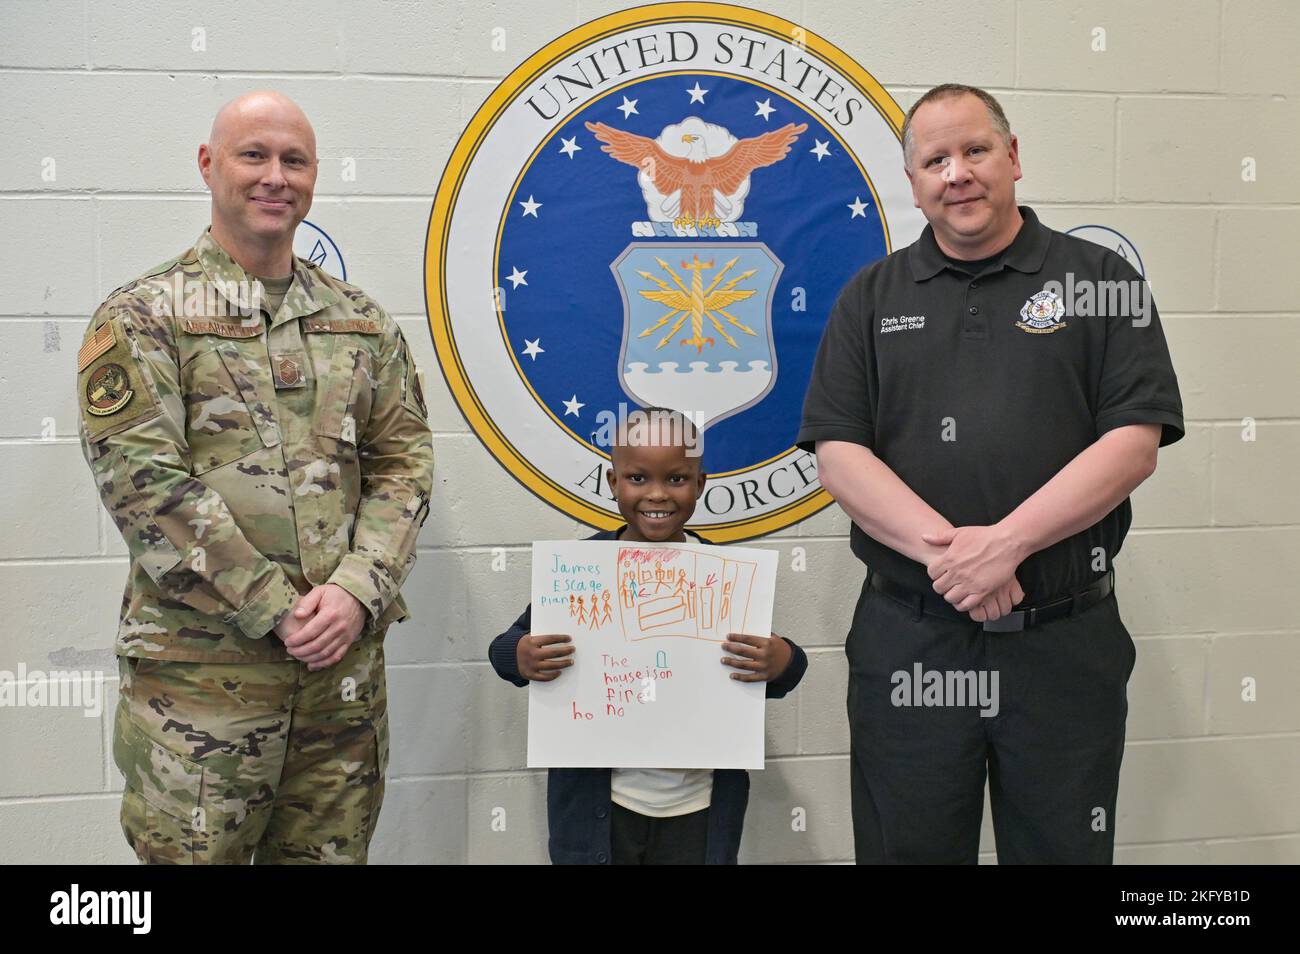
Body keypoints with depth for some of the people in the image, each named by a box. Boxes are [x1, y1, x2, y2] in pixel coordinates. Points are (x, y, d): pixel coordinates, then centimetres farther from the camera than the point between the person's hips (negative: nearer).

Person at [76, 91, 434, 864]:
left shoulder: (363, 322, 12)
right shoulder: (143, 318, 0)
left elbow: (404, 462, 7)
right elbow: (144, 482, -10)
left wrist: (358, 590, -9)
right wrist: (275, 611, -14)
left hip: (346, 659, 4)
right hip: (200, 667, -3)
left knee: (330, 852, 13)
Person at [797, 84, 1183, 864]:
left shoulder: (1102, 282, 4)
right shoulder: (872, 299, 8)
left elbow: (1134, 442, -6)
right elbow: (838, 453, -1)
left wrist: (1007, 542, -17)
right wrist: (943, 549, -15)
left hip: (1065, 641, -1)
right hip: (907, 643, 1)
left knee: (1062, 845, 12)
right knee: (908, 846, 11)